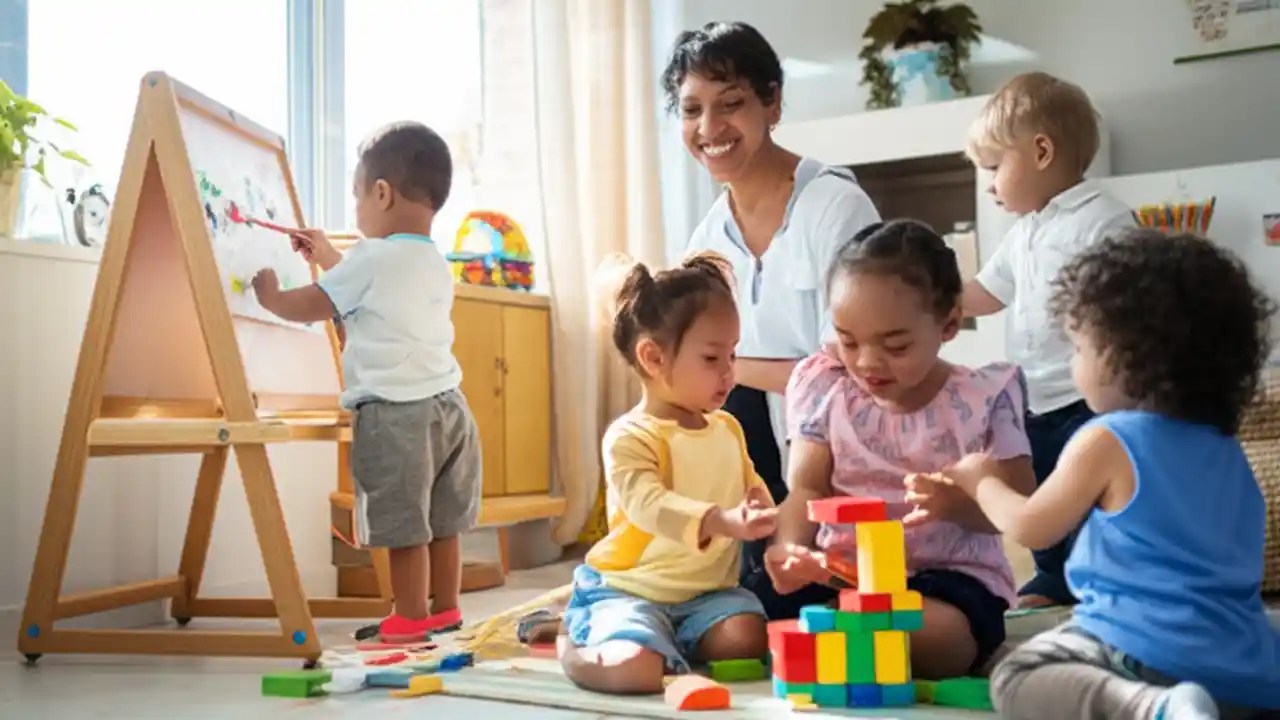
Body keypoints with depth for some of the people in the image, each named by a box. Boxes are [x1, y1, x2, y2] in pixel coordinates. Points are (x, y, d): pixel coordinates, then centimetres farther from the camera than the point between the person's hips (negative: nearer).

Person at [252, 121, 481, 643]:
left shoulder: (371, 259, -9)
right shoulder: (436, 265, 17)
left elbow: (311, 307, 0)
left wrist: (270, 295, 19)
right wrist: (329, 259, 39)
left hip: (394, 412, -8)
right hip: (447, 405, 9)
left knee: (403, 525, 0)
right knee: (441, 522, 15)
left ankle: (412, 619, 7)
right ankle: (445, 609, 24)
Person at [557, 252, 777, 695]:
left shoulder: (728, 428, 8)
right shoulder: (630, 437, -16)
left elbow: (753, 487, 16)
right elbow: (648, 504, -31)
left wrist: (760, 510, -10)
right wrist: (719, 521, -48)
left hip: (707, 590, 6)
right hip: (631, 590, -5)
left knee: (747, 641, -23)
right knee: (632, 670, -29)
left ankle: (670, 644, 7)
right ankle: (570, 643, 6)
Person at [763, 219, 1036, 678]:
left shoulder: (983, 398, -5)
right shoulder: (824, 390, 2)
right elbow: (807, 489, -2)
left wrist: (958, 504, -27)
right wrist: (789, 547, -24)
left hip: (952, 573, -2)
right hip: (843, 570, 2)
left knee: (939, 635, -35)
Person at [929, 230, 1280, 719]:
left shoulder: (1106, 441, -10)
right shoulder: (1228, 450, 13)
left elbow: (1032, 528, -1)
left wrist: (982, 482, 18)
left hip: (1150, 653, -7)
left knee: (1016, 678, -5)